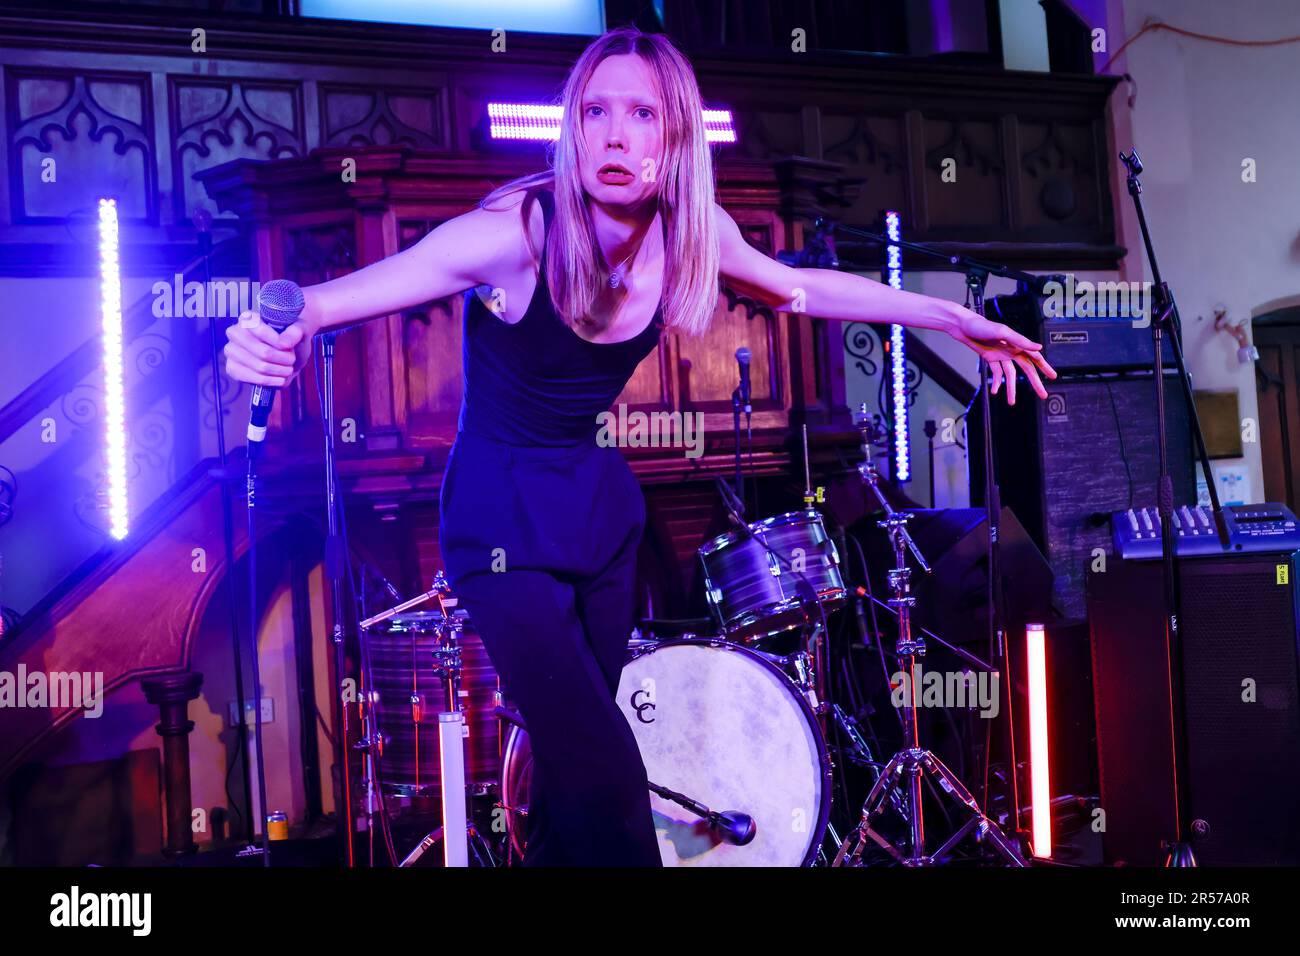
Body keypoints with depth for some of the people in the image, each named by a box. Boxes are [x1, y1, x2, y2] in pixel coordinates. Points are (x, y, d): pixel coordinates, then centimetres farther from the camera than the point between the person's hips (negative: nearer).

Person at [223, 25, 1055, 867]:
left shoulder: (689, 232, -8)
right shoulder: (518, 232, -26)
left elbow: (802, 287, 10)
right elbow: (343, 295, -33)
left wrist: (957, 320, 10)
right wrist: (287, 328, -57)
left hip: (601, 504, 6)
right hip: (506, 514, -6)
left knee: (577, 754, 14)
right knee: (603, 770, -17)